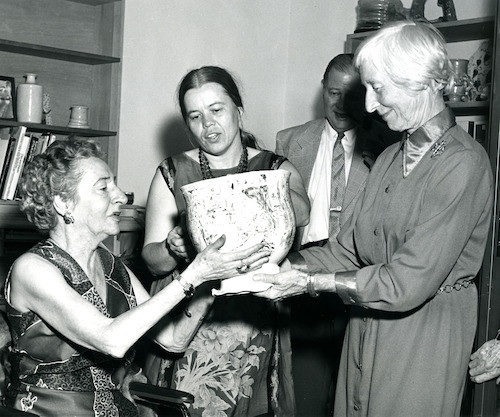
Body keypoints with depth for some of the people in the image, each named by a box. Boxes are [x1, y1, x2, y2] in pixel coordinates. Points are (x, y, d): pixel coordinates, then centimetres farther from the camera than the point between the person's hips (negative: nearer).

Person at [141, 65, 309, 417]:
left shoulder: (276, 168, 4)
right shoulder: (172, 174, 4)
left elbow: (300, 214, -17)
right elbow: (152, 260, 2)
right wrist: (173, 249, -20)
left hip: (255, 326, 0)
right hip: (187, 327, 0)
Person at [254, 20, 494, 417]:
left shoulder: (464, 163, -18)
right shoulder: (391, 157, 9)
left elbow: (408, 282, -22)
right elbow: (348, 249, 6)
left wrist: (309, 281, -20)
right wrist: (279, 265, -7)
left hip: (424, 335, -7)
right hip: (367, 325, 7)